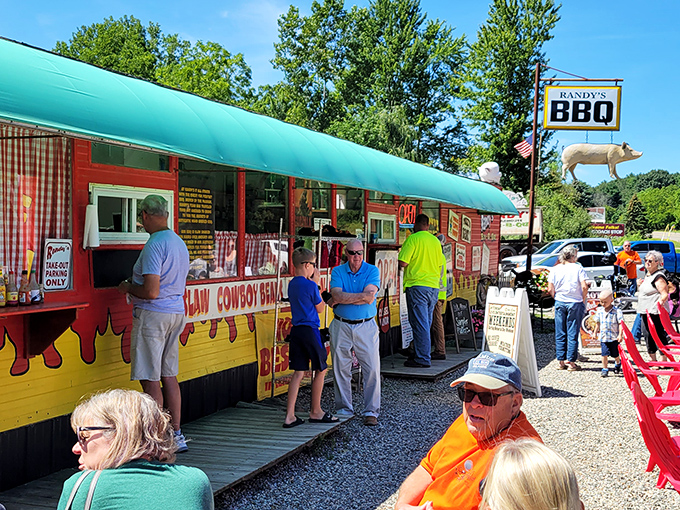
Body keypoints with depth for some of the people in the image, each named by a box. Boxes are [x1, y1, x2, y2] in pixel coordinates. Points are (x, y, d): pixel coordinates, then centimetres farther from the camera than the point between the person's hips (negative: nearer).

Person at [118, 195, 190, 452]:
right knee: (169, 376, 14)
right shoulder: (179, 243, 12)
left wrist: (128, 288, -4)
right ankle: (176, 435, 19)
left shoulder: (154, 245, -17)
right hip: (176, 312, 9)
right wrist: (136, 284, 24)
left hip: (152, 315, -9)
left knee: (150, 380, -3)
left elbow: (151, 291, -22)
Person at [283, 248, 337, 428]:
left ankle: (290, 416, 3)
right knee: (320, 370, 9)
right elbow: (320, 308, -1)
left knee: (298, 372, 8)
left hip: (296, 330, 7)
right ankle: (315, 412, 19)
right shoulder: (310, 285, -13)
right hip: (310, 330, -7)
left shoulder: (292, 284, 10)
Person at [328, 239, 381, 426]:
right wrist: (361, 295, -17)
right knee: (340, 369, 6)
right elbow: (337, 296, -12)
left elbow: (369, 297, -15)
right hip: (341, 326, 1)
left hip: (366, 326, -1)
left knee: (372, 369, -3)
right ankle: (344, 409, 19)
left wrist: (341, 299, -12)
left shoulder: (372, 271, 0)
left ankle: (371, 411, 7)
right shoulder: (337, 272, 4)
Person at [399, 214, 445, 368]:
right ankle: (419, 354, 20)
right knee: (426, 323, 13)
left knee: (419, 323, -5)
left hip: (417, 286, -7)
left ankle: (422, 359, -5)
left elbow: (403, 263, -13)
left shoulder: (413, 238, -8)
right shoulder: (436, 241, 12)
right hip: (434, 286, 7)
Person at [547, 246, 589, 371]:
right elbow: (584, 287, -13)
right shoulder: (578, 268, -5)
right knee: (573, 334, 2)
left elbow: (550, 289, -1)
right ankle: (571, 362, 3)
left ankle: (561, 361, 12)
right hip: (575, 303, -3)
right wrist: (583, 300, 1)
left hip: (560, 303, 3)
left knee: (560, 334, 9)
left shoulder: (555, 269, 3)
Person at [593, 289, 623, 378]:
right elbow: (598, 323, 16)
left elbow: (621, 323, -11)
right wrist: (595, 332, 16)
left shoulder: (617, 311, -11)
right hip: (603, 337, 3)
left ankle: (618, 363, 41)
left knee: (615, 354, 11)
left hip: (614, 337, -3)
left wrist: (620, 335, -17)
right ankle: (605, 369, 7)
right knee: (604, 354, -4)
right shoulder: (599, 310, 4)